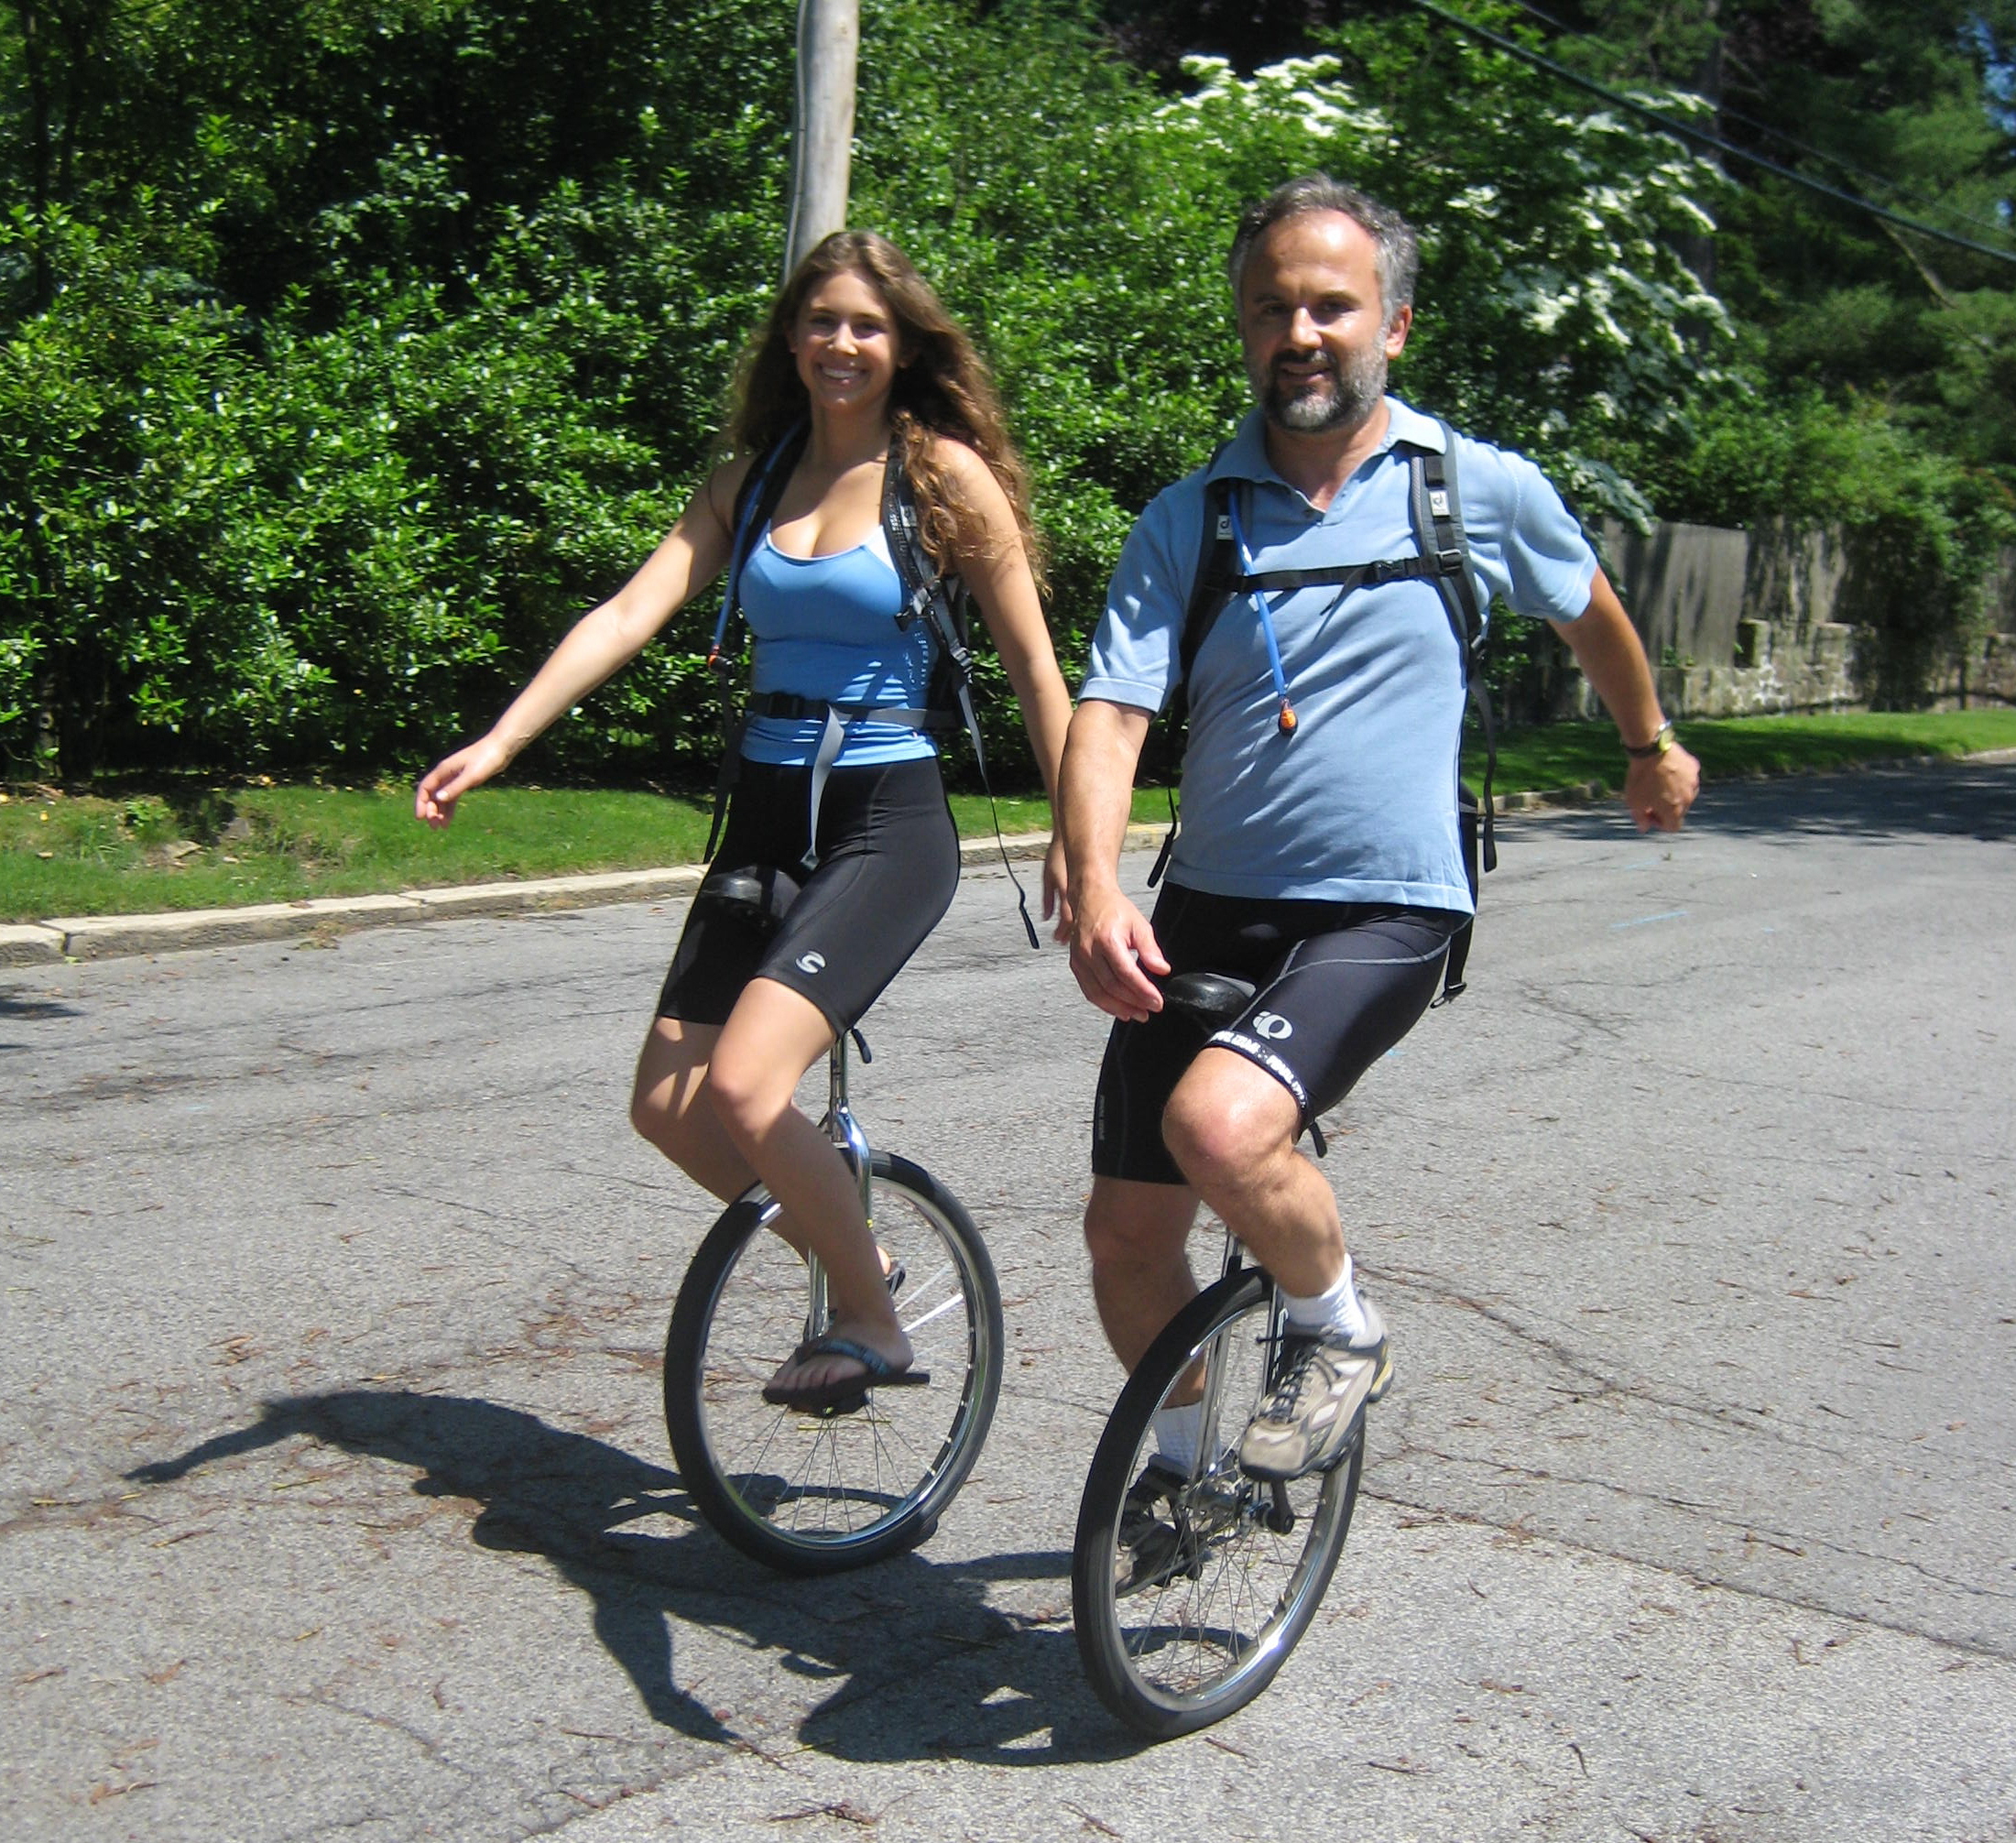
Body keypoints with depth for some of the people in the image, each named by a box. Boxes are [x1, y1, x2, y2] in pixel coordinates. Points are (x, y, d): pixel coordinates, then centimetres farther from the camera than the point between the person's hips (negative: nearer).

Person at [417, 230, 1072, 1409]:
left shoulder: (944, 472, -3)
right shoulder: (754, 477, 10)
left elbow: (1033, 661, 0)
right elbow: (629, 614, 0)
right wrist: (496, 745, -11)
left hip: (887, 823, -6)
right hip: (768, 816, 6)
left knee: (742, 1086, -22)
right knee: (668, 1108, 2)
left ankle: (873, 1324, 0)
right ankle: (858, 1259, 25)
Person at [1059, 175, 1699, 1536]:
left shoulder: (1484, 491, -2)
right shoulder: (1187, 519, 1)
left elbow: (1590, 611, 19)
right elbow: (1109, 710, -11)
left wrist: (1655, 743, 34)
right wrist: (1095, 885, -28)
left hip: (1381, 913, -3)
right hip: (1209, 910, 4)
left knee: (1220, 1123, -30)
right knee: (1128, 1232, 5)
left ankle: (1346, 1336, 1)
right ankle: (1183, 1462, 34)